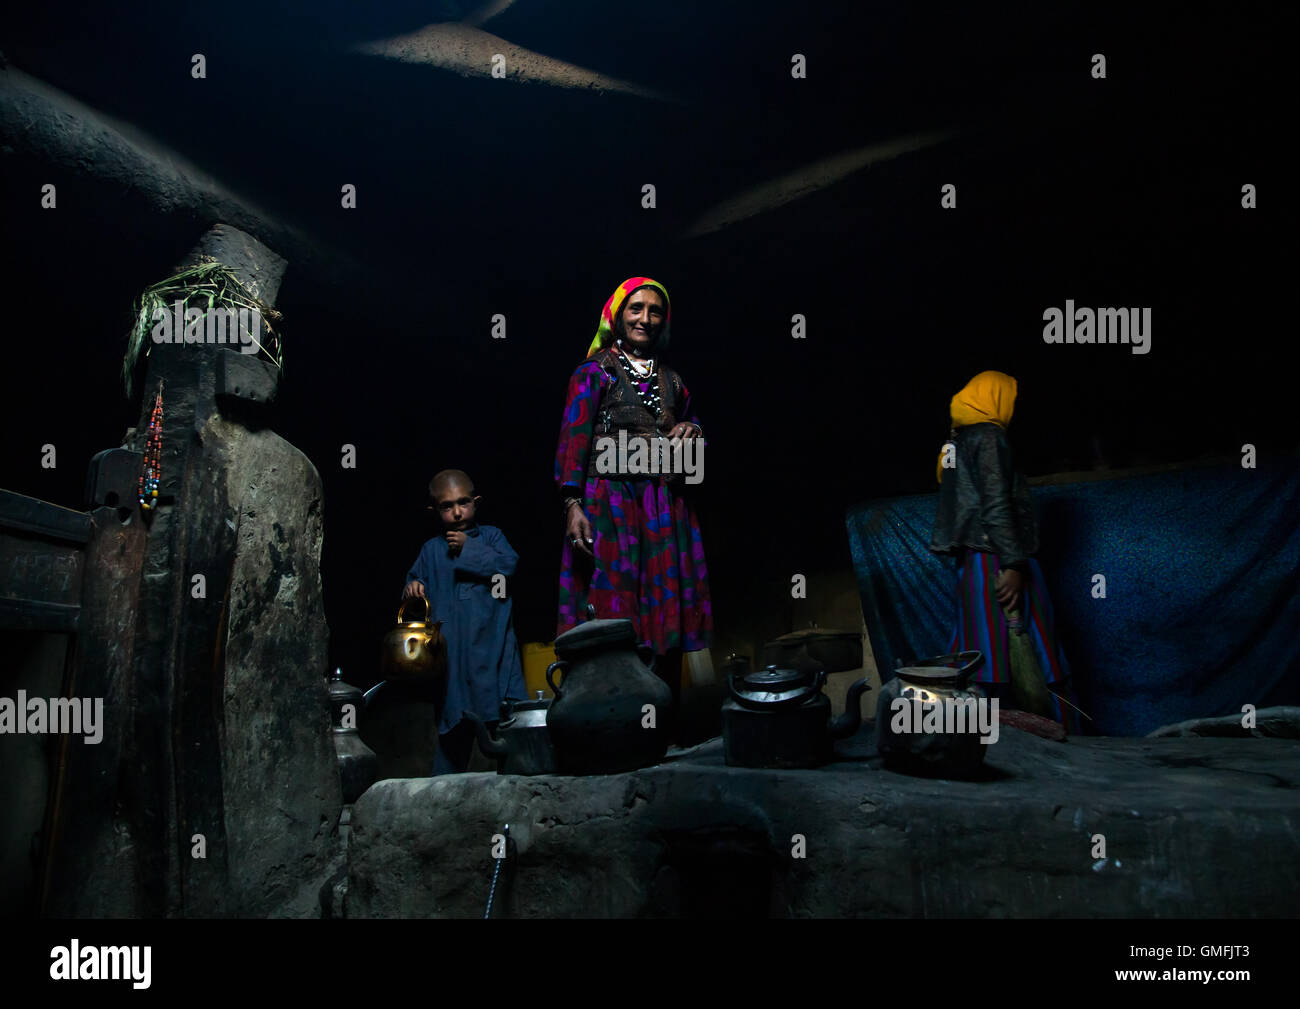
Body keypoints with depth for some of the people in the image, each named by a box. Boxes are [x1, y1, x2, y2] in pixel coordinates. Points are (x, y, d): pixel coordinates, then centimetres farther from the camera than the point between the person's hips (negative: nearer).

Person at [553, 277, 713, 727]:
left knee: (666, 609, 1)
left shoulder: (672, 380, 21)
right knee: (613, 606, -9)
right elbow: (573, 438, -3)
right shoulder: (594, 372, 7)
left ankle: (666, 728, 7)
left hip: (666, 504, 4)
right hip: (610, 499, -4)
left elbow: (694, 429, 29)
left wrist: (692, 432, 3)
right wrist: (573, 504, -15)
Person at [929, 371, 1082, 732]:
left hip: (972, 564, 9)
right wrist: (1014, 564, -20)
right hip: (998, 563, -9)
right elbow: (996, 506, -16)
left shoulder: (956, 442, 21)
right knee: (1032, 666, -9)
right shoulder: (988, 437, -6)